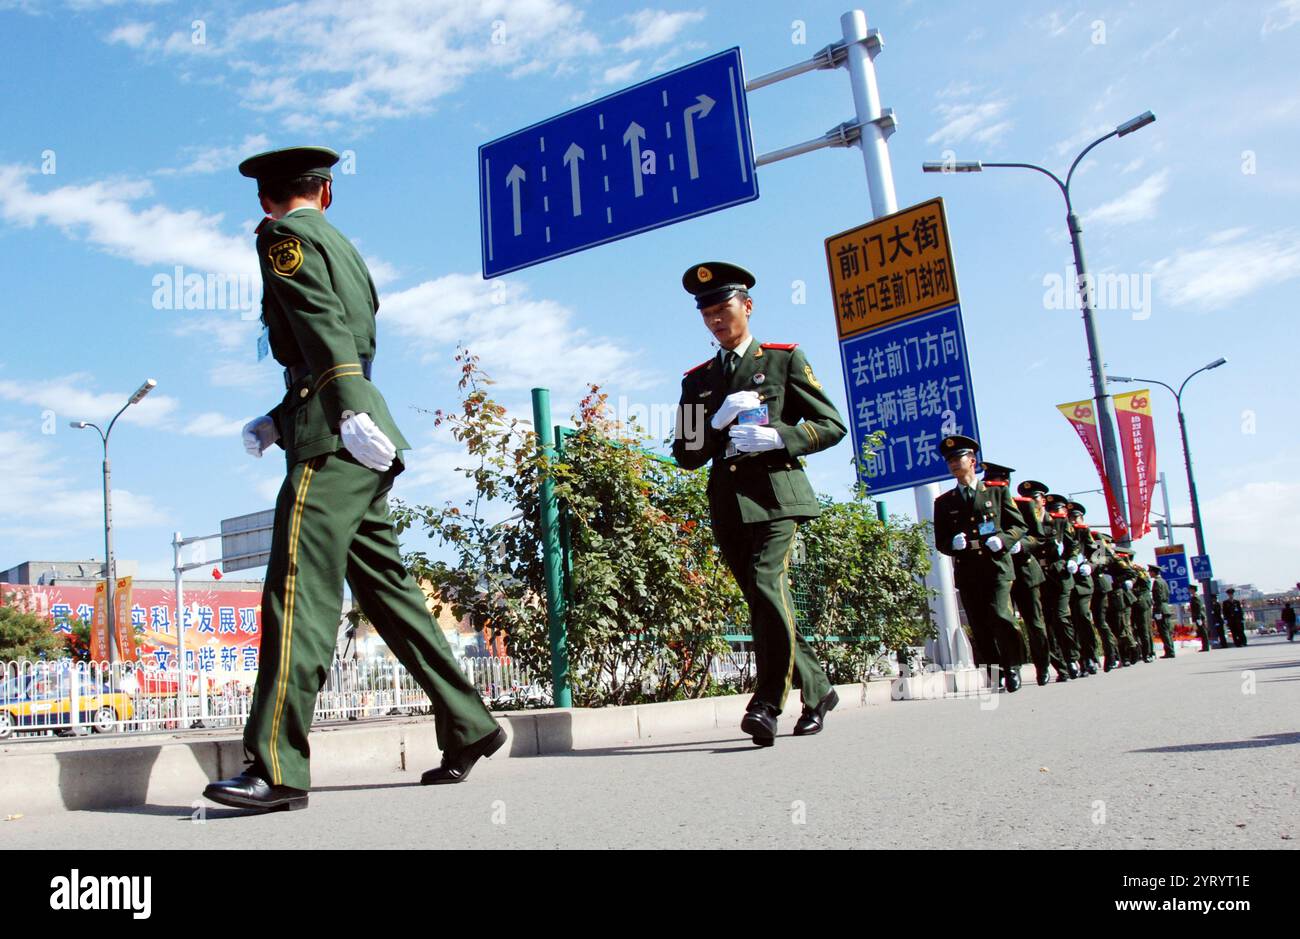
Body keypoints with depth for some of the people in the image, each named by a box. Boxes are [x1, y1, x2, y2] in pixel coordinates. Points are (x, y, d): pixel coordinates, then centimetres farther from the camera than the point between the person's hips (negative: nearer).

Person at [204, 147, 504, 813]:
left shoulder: (283, 236, 2)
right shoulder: (345, 250, 27)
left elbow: (323, 327, -16)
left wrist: (351, 410, -28)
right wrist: (278, 421, 24)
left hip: (331, 445, -9)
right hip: (358, 453, 9)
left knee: (297, 595, -12)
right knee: (385, 589, 11)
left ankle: (278, 769, -13)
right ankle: (469, 727, 15)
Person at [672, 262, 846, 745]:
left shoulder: (785, 358, 8)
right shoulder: (697, 380, 18)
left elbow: (832, 425, 4)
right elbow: (686, 455, 13)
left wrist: (776, 437, -13)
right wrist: (718, 422, -6)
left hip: (775, 493, -5)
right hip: (726, 503, 5)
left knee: (767, 587, -23)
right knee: (764, 604, 8)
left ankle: (767, 705, -21)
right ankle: (817, 690, 24)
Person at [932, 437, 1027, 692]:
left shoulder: (997, 491, 12)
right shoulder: (944, 503, 16)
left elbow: (1018, 525, 11)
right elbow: (941, 542, 14)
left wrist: (1003, 540, -9)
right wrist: (953, 543, -9)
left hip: (997, 566, -2)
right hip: (966, 573, 2)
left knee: (999, 616, -17)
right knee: (980, 628, 0)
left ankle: (1012, 666, 2)